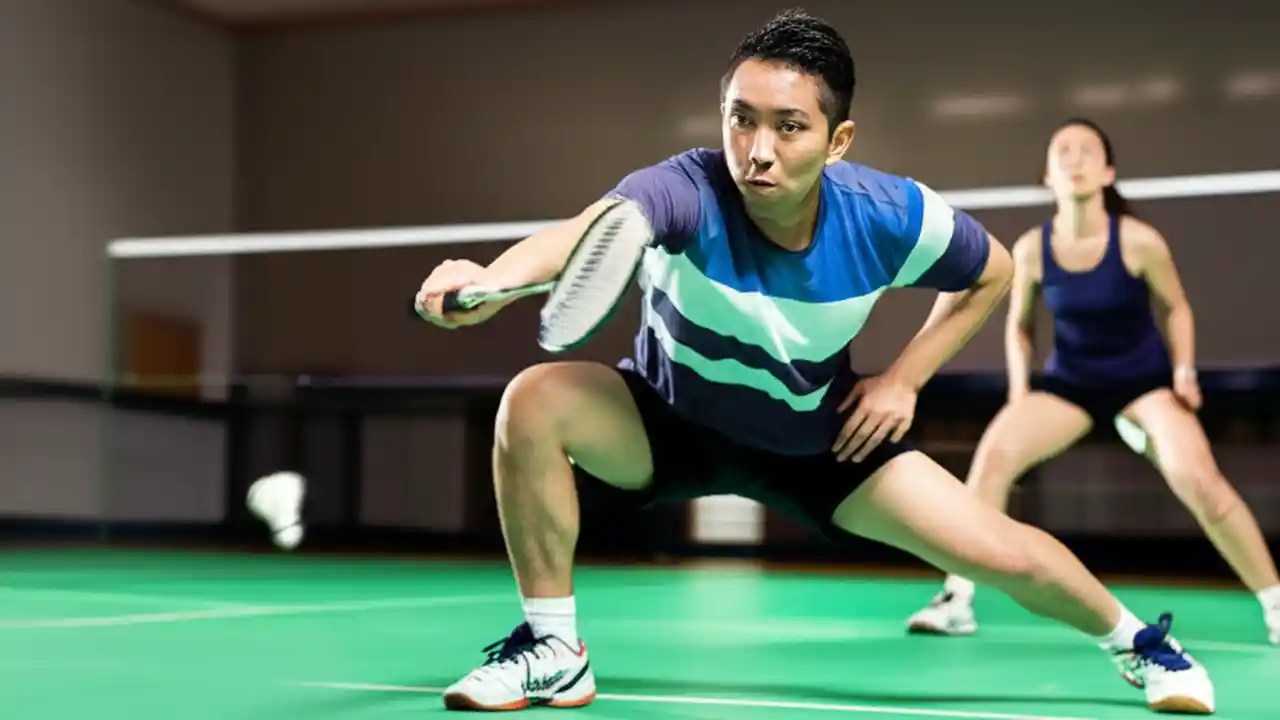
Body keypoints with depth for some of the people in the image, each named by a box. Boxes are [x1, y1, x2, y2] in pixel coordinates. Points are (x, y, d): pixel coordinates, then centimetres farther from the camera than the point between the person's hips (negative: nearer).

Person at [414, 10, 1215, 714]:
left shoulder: (892, 216, -24)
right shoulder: (688, 190, -34)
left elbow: (993, 273, -1)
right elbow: (588, 231, -57)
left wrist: (903, 380, -9)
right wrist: (495, 277, -78)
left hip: (822, 438, 2)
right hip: (671, 420, -1)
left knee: (1002, 554, -8)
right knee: (535, 401, -31)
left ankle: (1134, 640, 27)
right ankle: (554, 649, -13)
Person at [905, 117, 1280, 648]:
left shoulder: (1140, 242, -18)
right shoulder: (1031, 249, -12)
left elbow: (1175, 308, 0)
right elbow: (1018, 324, 5)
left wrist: (1184, 372, -13)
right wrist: (1019, 392, -7)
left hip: (1144, 379, -2)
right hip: (1068, 380, 2)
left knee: (1197, 479, -25)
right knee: (994, 452, -22)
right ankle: (957, 600, -12)